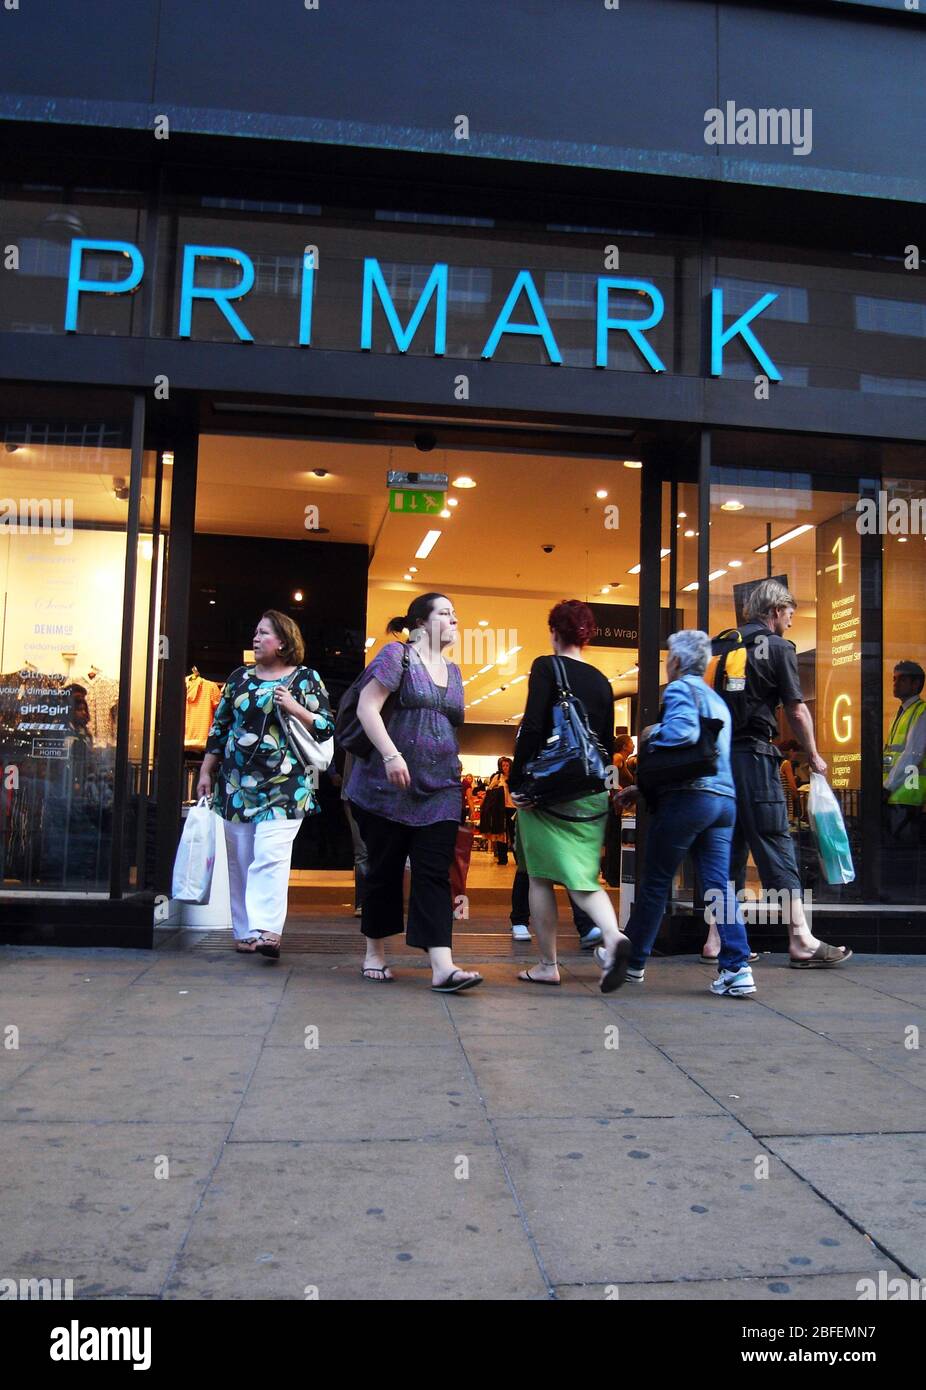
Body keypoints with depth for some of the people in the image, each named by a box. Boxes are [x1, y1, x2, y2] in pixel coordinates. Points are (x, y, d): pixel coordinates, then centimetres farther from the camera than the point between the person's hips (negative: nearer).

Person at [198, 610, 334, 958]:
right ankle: (245, 931, 15)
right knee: (239, 861, 6)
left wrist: (294, 709, -15)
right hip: (236, 784, 4)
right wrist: (206, 772, 14)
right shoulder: (239, 677, 14)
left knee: (270, 857, -16)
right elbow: (219, 728, 17)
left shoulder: (306, 678, 3)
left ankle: (267, 930, -20)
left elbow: (326, 727, 0)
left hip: (284, 787, -4)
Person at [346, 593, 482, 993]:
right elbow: (366, 707, -12)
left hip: (440, 790, 5)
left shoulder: (452, 670, 17)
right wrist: (391, 755, -23)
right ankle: (374, 953, 23)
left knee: (434, 875, -3)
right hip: (389, 786, -5)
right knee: (385, 870, 6)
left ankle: (442, 967, -10)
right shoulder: (397, 655, -3)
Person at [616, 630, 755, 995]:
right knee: (719, 885, 4)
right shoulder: (717, 700, 25)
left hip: (688, 798, -8)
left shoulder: (680, 688, -3)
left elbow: (682, 732, -25)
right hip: (725, 798, 8)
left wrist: (652, 733, -4)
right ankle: (737, 967, -6)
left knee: (654, 882, 5)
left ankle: (632, 961, 17)